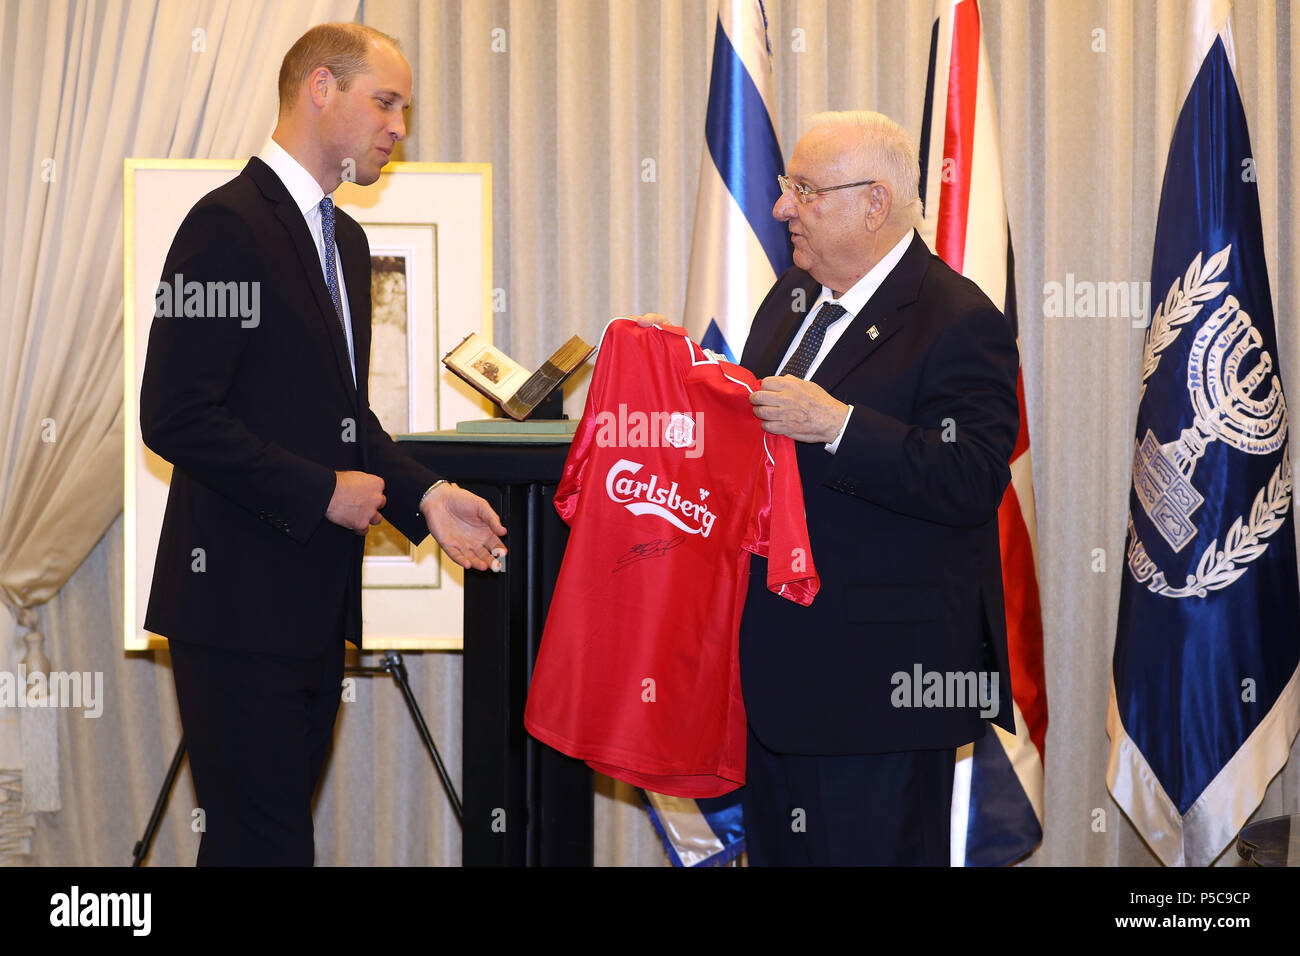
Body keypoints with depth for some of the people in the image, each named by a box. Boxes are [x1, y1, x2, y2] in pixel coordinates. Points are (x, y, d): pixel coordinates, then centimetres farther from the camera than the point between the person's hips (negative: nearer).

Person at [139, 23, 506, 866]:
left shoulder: (346, 238, 18)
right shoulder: (228, 224, -13)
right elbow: (176, 417, -19)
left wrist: (422, 495, 8)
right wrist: (323, 493, -15)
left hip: (316, 601, 9)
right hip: (241, 601, -9)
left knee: (279, 822, 12)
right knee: (265, 842, -7)